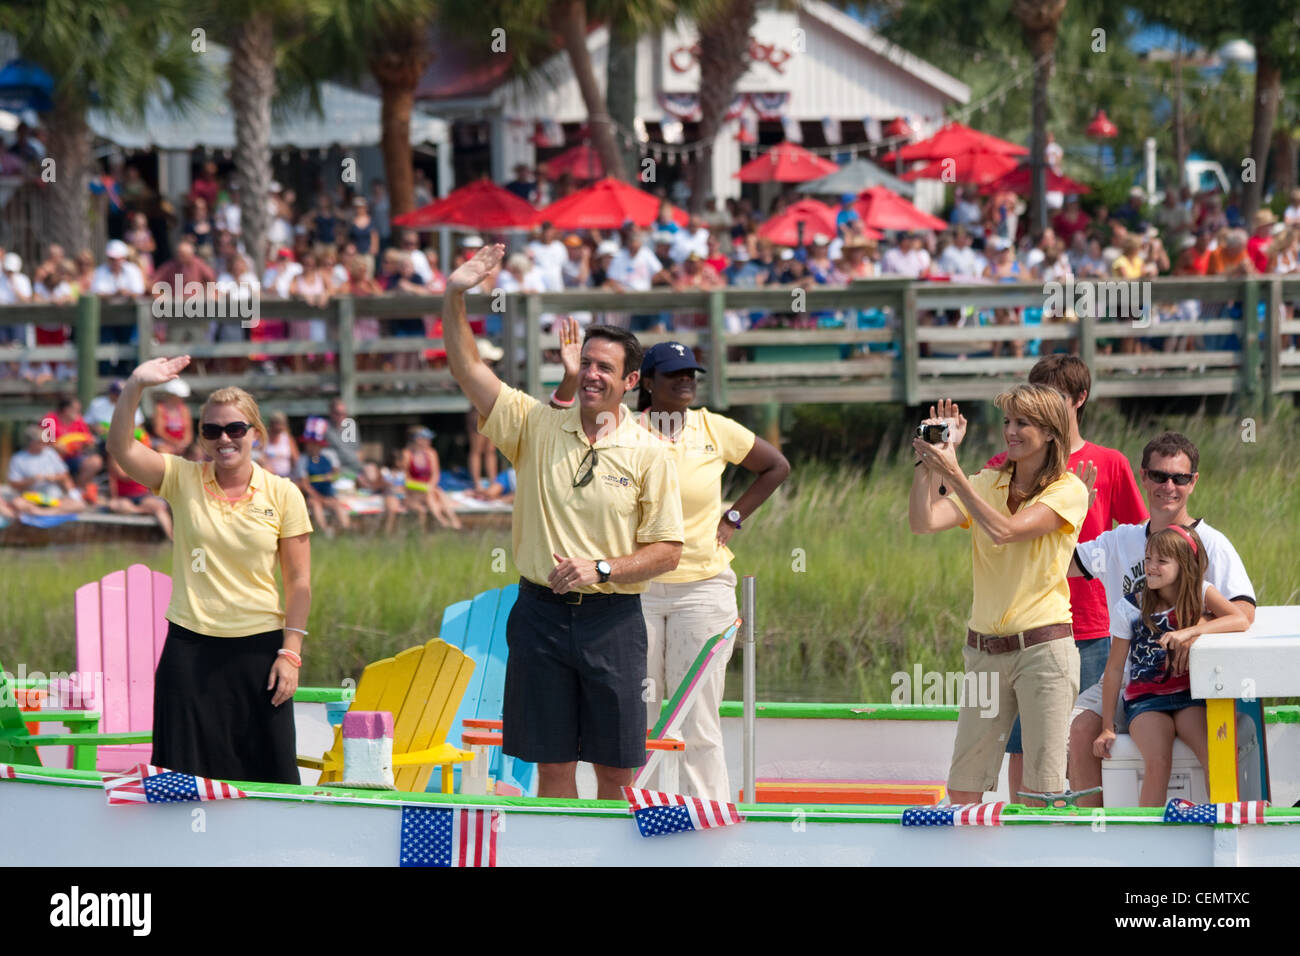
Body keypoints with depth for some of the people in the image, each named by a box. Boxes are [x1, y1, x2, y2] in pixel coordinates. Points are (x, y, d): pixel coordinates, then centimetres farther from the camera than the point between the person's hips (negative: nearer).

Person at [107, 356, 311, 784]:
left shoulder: (283, 495, 1)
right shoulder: (183, 480, 3)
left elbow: (299, 582, 2)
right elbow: (120, 447, -12)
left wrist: (290, 652, -5)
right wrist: (135, 387, -27)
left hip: (258, 647, -1)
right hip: (191, 648, 1)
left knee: (268, 775, 1)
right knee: (188, 776, 1)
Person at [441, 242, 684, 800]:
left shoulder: (649, 455, 0)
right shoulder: (536, 426, 5)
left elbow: (666, 552, -1)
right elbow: (468, 368, 0)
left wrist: (601, 569, -15)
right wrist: (455, 298, -12)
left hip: (612, 619, -1)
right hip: (542, 613, 1)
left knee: (615, 769, 1)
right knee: (553, 764, 3)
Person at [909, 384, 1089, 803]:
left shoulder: (1068, 490, -4)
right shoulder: (986, 484, 11)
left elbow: (1004, 531, -18)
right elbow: (923, 522, -3)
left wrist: (953, 474, -20)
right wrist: (927, 465, -12)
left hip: (1043, 646, -5)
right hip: (985, 649, 5)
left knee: (1043, 786, -5)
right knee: (962, 788, 2)